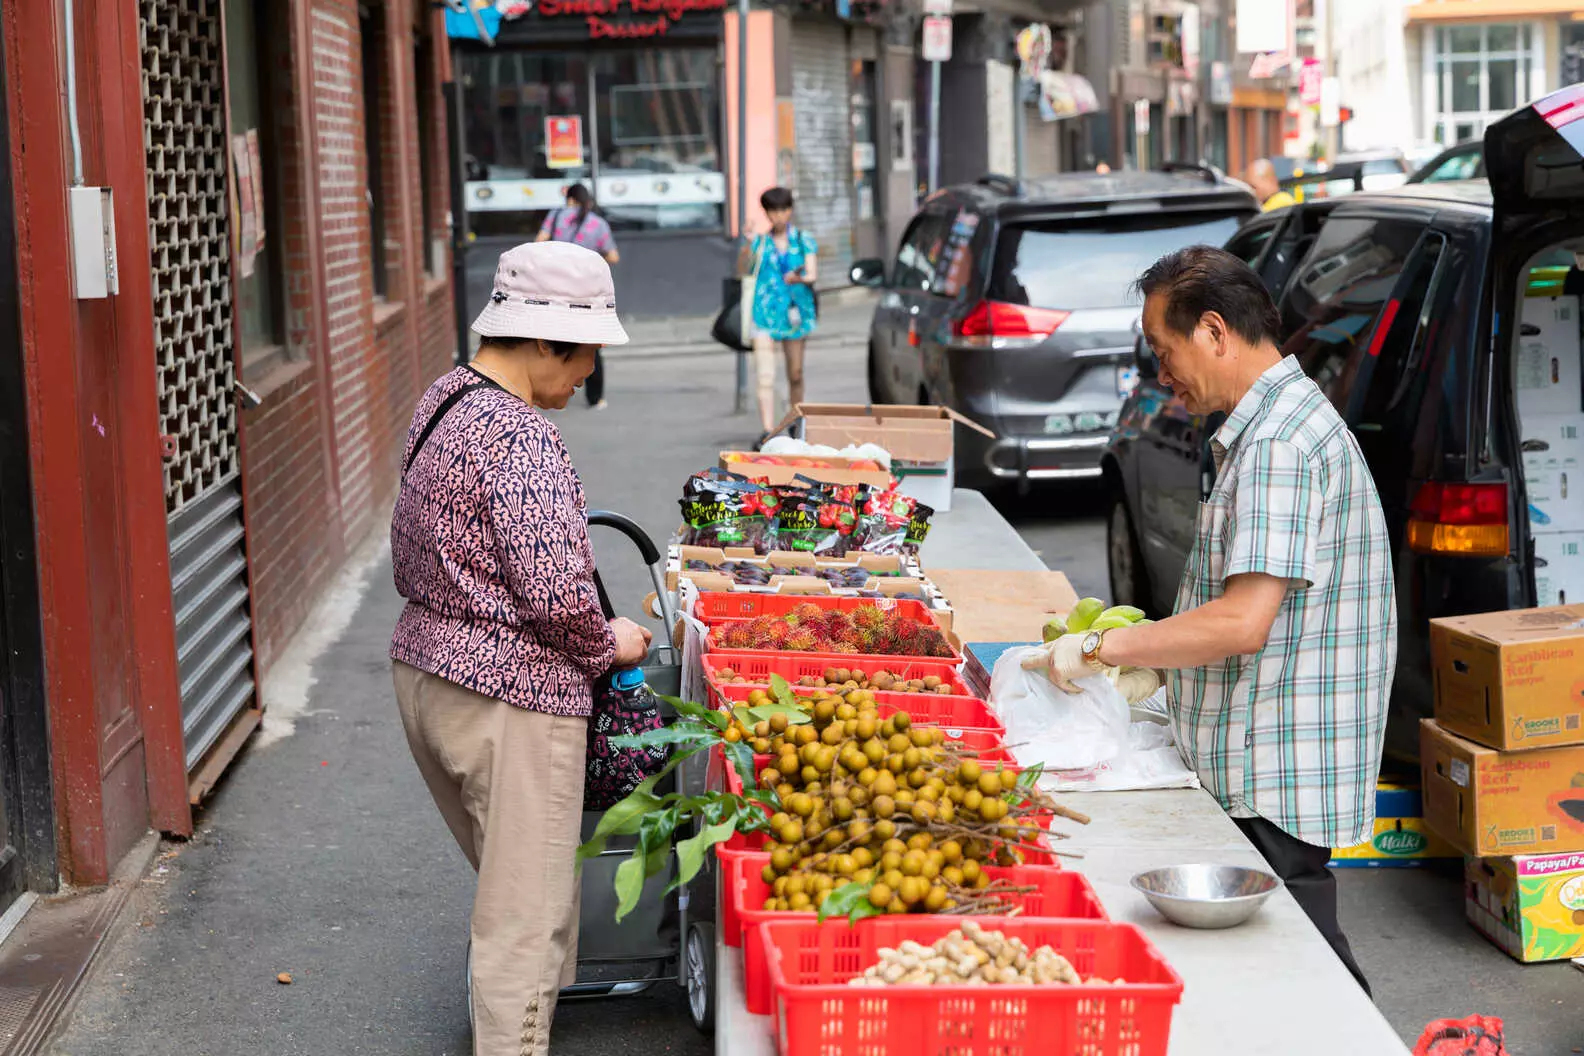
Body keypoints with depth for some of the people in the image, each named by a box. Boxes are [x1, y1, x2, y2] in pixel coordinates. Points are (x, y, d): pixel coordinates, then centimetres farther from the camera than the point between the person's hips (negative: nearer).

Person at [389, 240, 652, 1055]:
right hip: (508, 698, -10)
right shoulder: (520, 436, -21)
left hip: (425, 672, 10)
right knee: (526, 917, 0)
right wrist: (609, 645, -7)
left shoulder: (444, 401, 9)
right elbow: (555, 592, -25)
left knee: (512, 889, 23)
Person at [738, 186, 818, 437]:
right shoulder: (760, 242, 8)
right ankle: (767, 431, -19)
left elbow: (812, 273, -3)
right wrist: (746, 246, -16)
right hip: (765, 312, -1)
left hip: (795, 310, 1)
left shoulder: (804, 241, 8)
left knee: (796, 374, 11)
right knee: (766, 376, -13)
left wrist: (799, 278, -25)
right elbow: (742, 271, -2)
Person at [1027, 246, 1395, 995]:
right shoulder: (1273, 425, 15)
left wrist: (1101, 648, -17)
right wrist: (1157, 656, 17)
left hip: (1275, 780, -10)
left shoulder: (1278, 444, -19)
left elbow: (1243, 623, -25)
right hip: (1259, 767, 10)